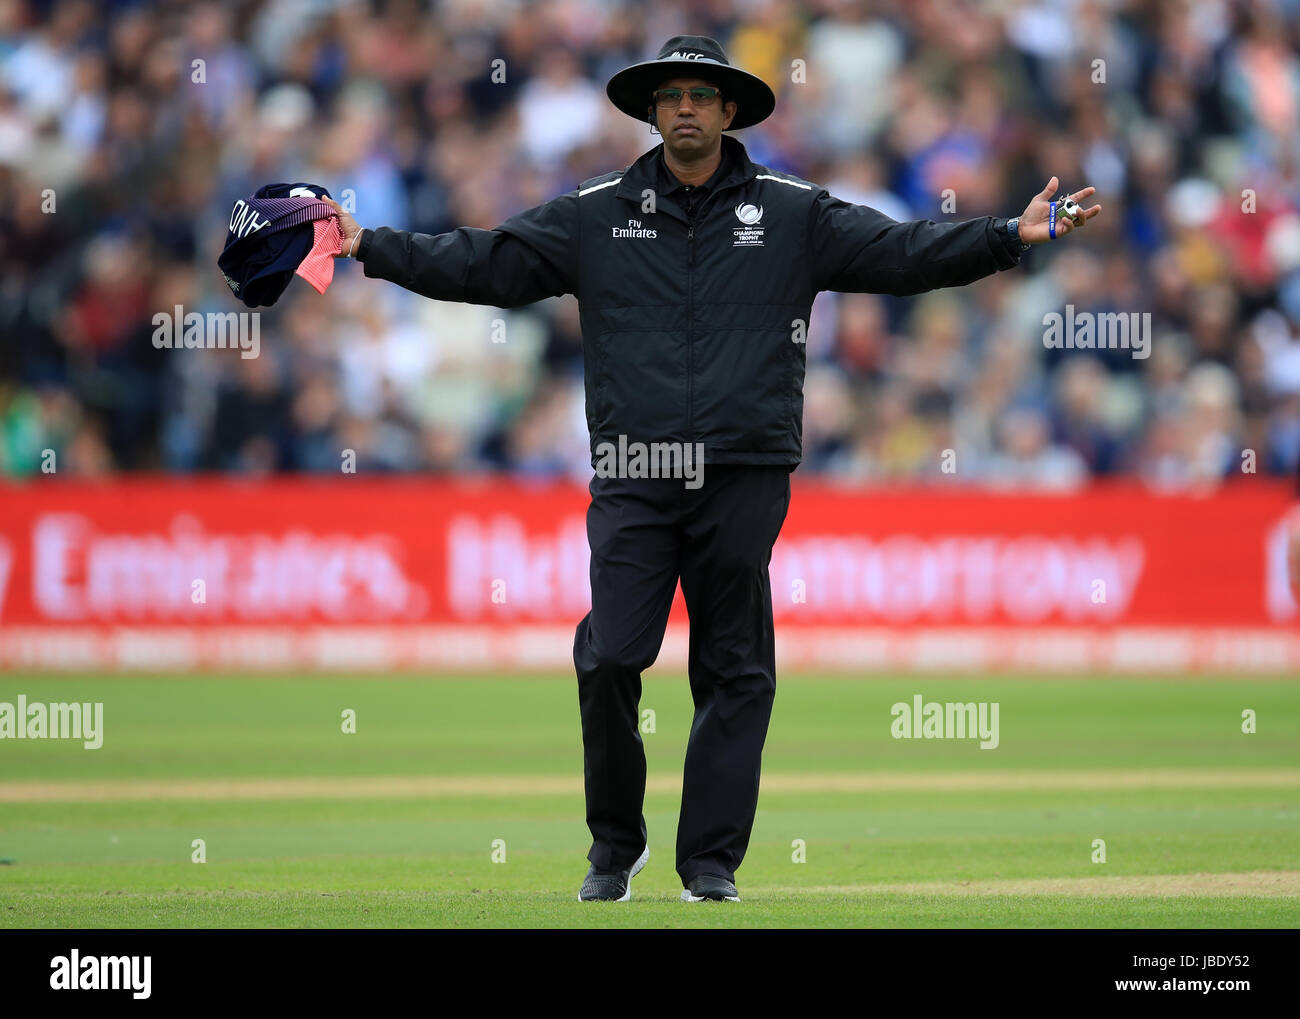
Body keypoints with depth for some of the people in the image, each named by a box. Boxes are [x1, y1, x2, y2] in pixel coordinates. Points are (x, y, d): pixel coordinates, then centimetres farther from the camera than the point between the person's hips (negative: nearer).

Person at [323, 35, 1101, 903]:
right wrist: (370, 248, 0)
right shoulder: (596, 214, 8)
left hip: (743, 479, 0)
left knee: (735, 672, 2)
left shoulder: (793, 214, 7)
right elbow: (483, 264, 8)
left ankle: (712, 860, 9)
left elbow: (904, 253, 2)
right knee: (609, 659, -7)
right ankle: (615, 844, 11)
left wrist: (1012, 237, -9)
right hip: (634, 480, 0)